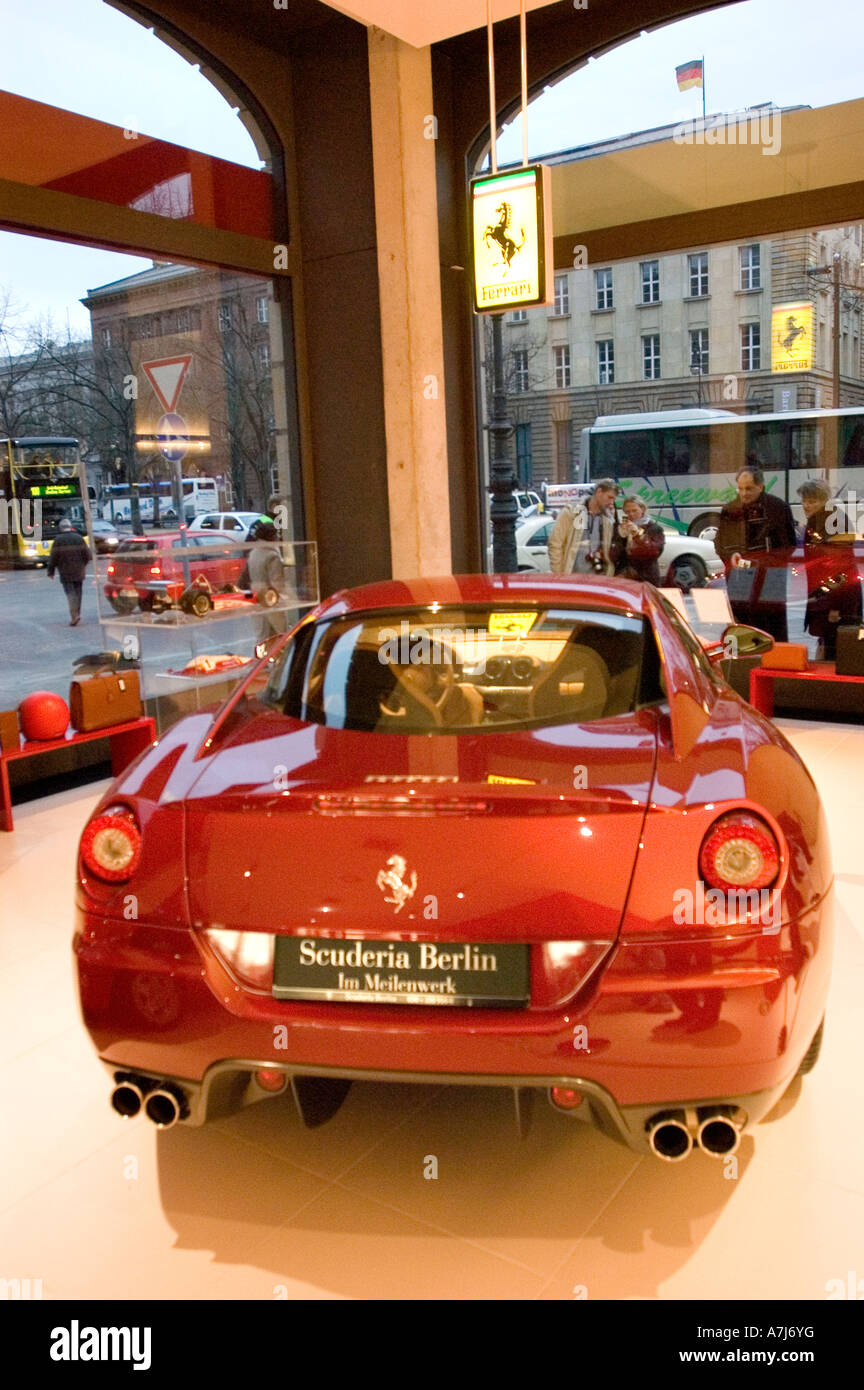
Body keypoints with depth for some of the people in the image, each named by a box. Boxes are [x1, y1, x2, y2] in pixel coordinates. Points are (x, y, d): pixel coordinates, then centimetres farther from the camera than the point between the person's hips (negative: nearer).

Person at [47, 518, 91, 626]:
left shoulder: (58, 539, -6)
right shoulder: (79, 538, 5)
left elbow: (53, 557, -7)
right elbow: (88, 555, 5)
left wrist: (51, 571, 3)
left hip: (65, 572, -3)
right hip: (79, 572, 3)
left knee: (70, 593, -5)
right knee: (77, 592, 13)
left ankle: (74, 616, -19)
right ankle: (77, 613, 17)